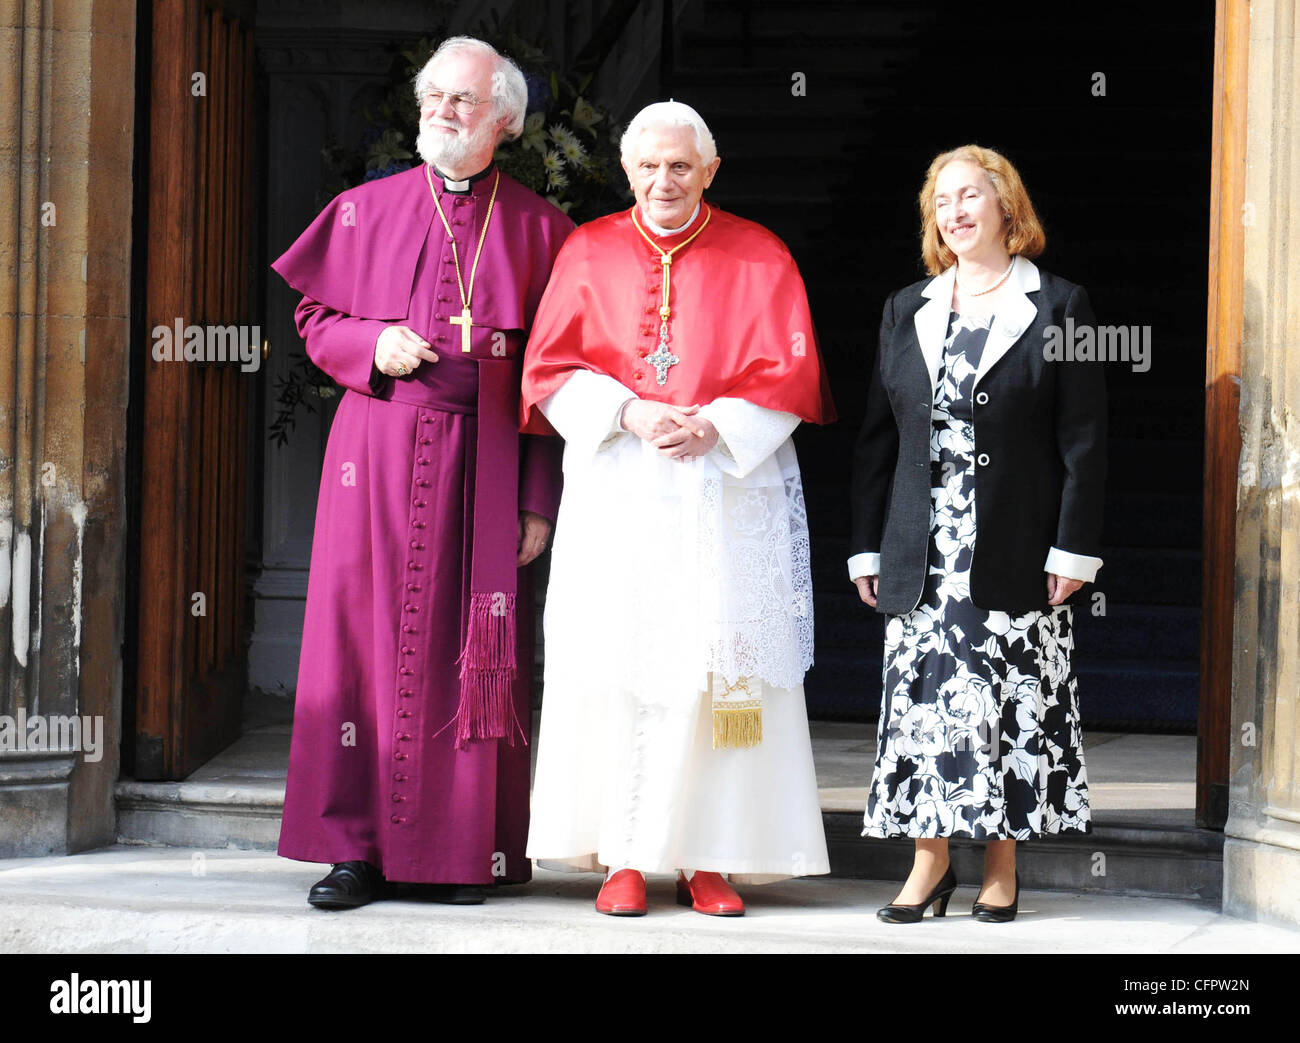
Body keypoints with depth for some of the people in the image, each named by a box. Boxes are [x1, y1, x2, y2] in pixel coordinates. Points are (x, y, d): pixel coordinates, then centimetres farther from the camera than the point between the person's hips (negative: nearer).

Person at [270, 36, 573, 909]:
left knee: (473, 646, 0)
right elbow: (315, 318, 14)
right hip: (377, 452, 1)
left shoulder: (537, 229, 6)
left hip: (483, 465, -1)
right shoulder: (365, 211, 10)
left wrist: (540, 500, -4)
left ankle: (465, 847, 7)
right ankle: (360, 845, 4)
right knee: (366, 635, -2)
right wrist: (373, 345, -9)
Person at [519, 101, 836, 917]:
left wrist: (715, 426, -13)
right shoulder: (590, 252, 8)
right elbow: (550, 367, 3)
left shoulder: (759, 256, 6)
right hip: (617, 490, 1)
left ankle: (708, 861, 2)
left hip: (728, 490, 0)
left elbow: (790, 374, 1)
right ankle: (624, 857, 2)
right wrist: (628, 414, -12)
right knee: (618, 664, -4)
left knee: (720, 666, -4)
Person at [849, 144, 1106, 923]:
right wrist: (867, 546, 9)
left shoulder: (1059, 306, 2)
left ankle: (1004, 867, 9)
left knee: (1010, 706, 0)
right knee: (922, 698, 1)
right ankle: (931, 861, 10)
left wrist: (1074, 550, -8)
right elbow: (878, 435, 14)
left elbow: (1084, 440, -2)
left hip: (1016, 557, -3)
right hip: (924, 556, 3)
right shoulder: (908, 310, 14)